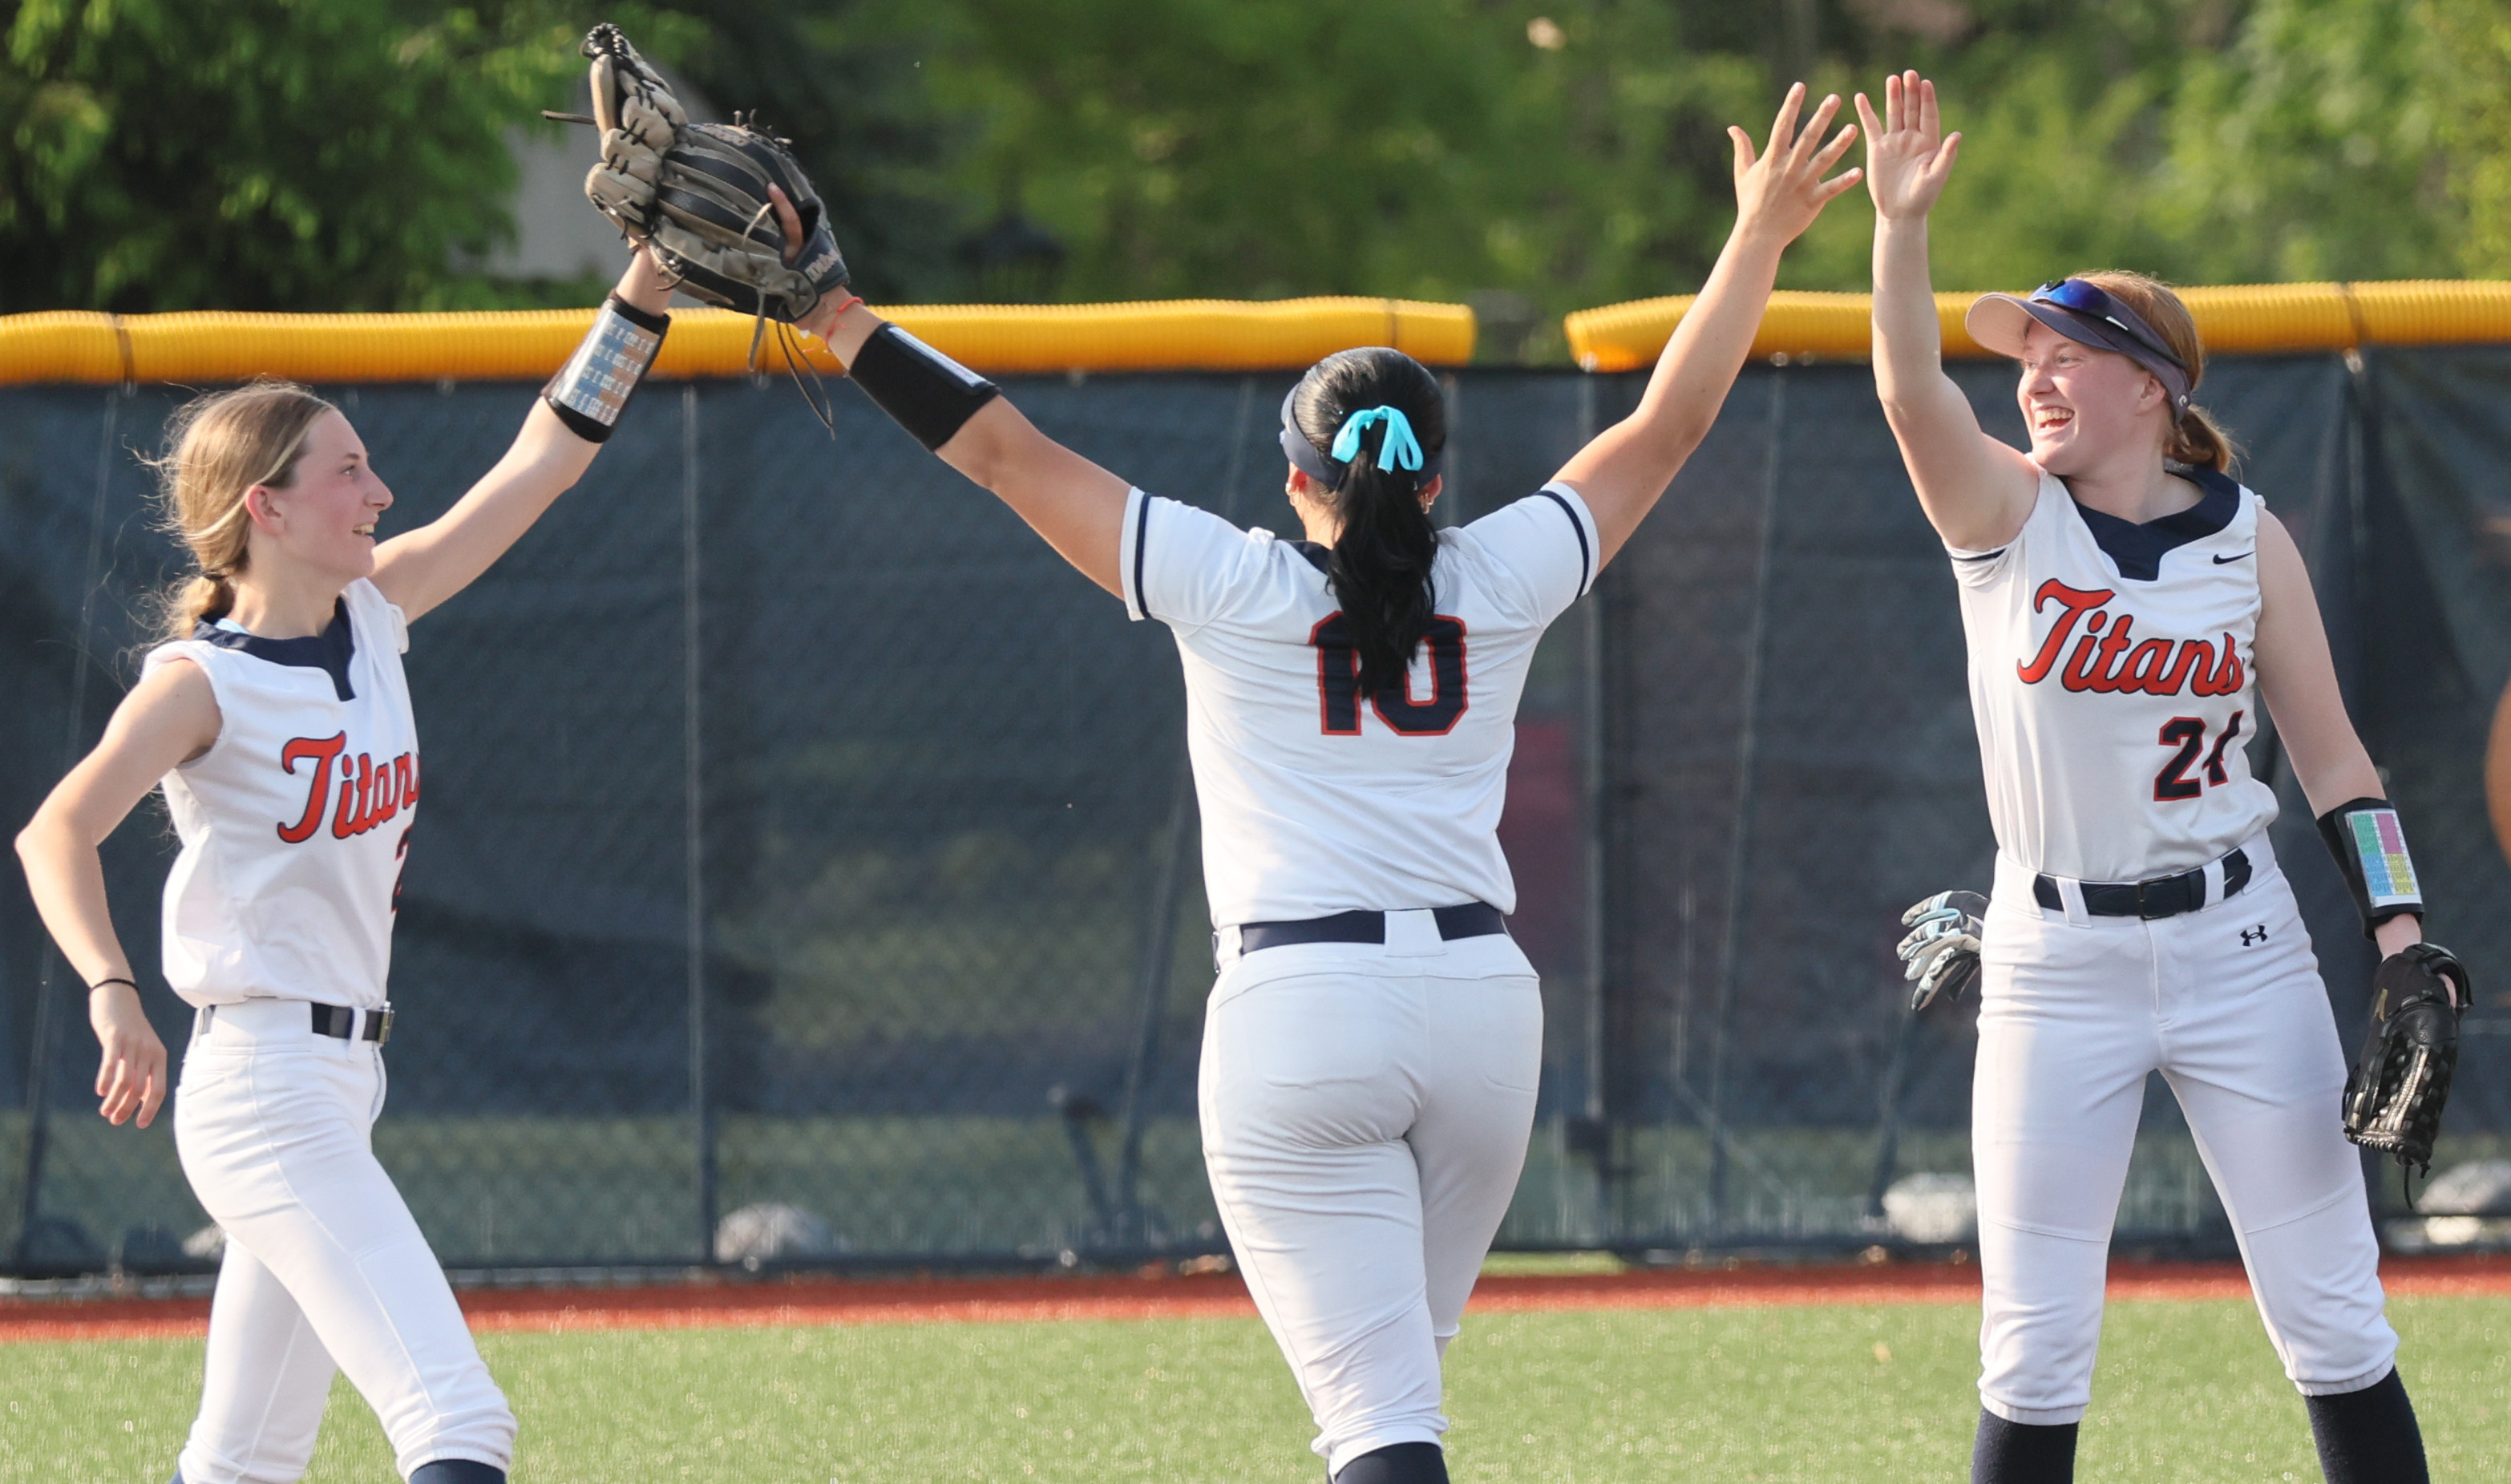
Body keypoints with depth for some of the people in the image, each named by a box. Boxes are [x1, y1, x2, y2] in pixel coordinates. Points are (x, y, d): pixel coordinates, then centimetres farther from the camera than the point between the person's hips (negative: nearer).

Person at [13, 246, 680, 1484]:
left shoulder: (375, 614, 9)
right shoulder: (202, 683, -12)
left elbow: (545, 460, 11)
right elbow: (56, 835, -26)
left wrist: (643, 294, 3)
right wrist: (112, 992, -43)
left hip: (338, 1088, 9)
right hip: (262, 1090, -9)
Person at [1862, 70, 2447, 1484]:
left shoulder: (2250, 541, 1)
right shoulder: (2006, 512, -1)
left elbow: (2333, 752, 5)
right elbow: (1914, 394, -21)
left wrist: (2402, 931, -5)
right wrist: (1903, 225, -36)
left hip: (2238, 945, 0)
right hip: (2055, 963, 0)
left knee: (2335, 1328, 1)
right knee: (2034, 1352, -1)